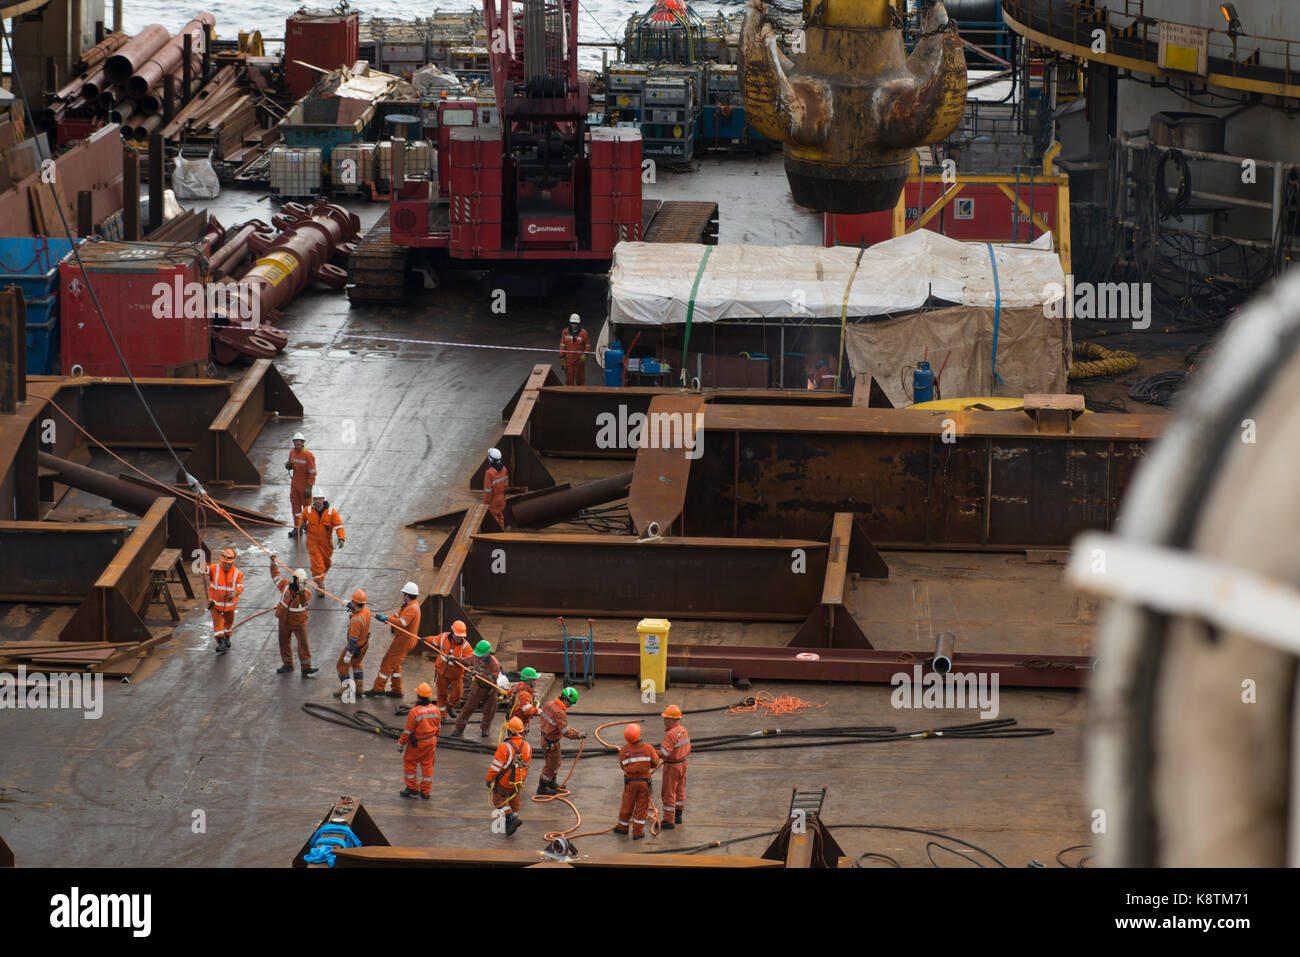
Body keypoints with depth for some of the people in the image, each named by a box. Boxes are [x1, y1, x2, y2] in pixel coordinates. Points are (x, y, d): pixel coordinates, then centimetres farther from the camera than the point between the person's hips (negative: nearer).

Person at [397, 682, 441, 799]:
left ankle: (412, 788, 21)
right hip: (431, 741, 5)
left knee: (409, 762, 15)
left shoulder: (414, 712, -24)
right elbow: (438, 727, 6)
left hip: (417, 744, -5)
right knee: (427, 764, 15)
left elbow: (408, 731, -17)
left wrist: (401, 743, -2)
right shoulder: (435, 709, -6)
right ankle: (426, 792, 22)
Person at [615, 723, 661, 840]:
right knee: (641, 808, 8)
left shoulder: (623, 751, -10)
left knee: (627, 805, 17)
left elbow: (624, 767, 1)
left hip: (630, 782, 1)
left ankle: (622, 827, 32)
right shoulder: (648, 748, -12)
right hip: (645, 782, -1)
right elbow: (655, 763, -2)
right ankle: (637, 832, 12)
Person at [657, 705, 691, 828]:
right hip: (683, 763, 9)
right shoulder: (683, 730, 3)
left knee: (668, 794, -1)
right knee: (679, 791, 18)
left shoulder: (670, 734, -26)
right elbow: (687, 748, 10)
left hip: (672, 767, -9)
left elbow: (664, 753, -30)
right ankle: (678, 816, 29)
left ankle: (669, 821, 2)